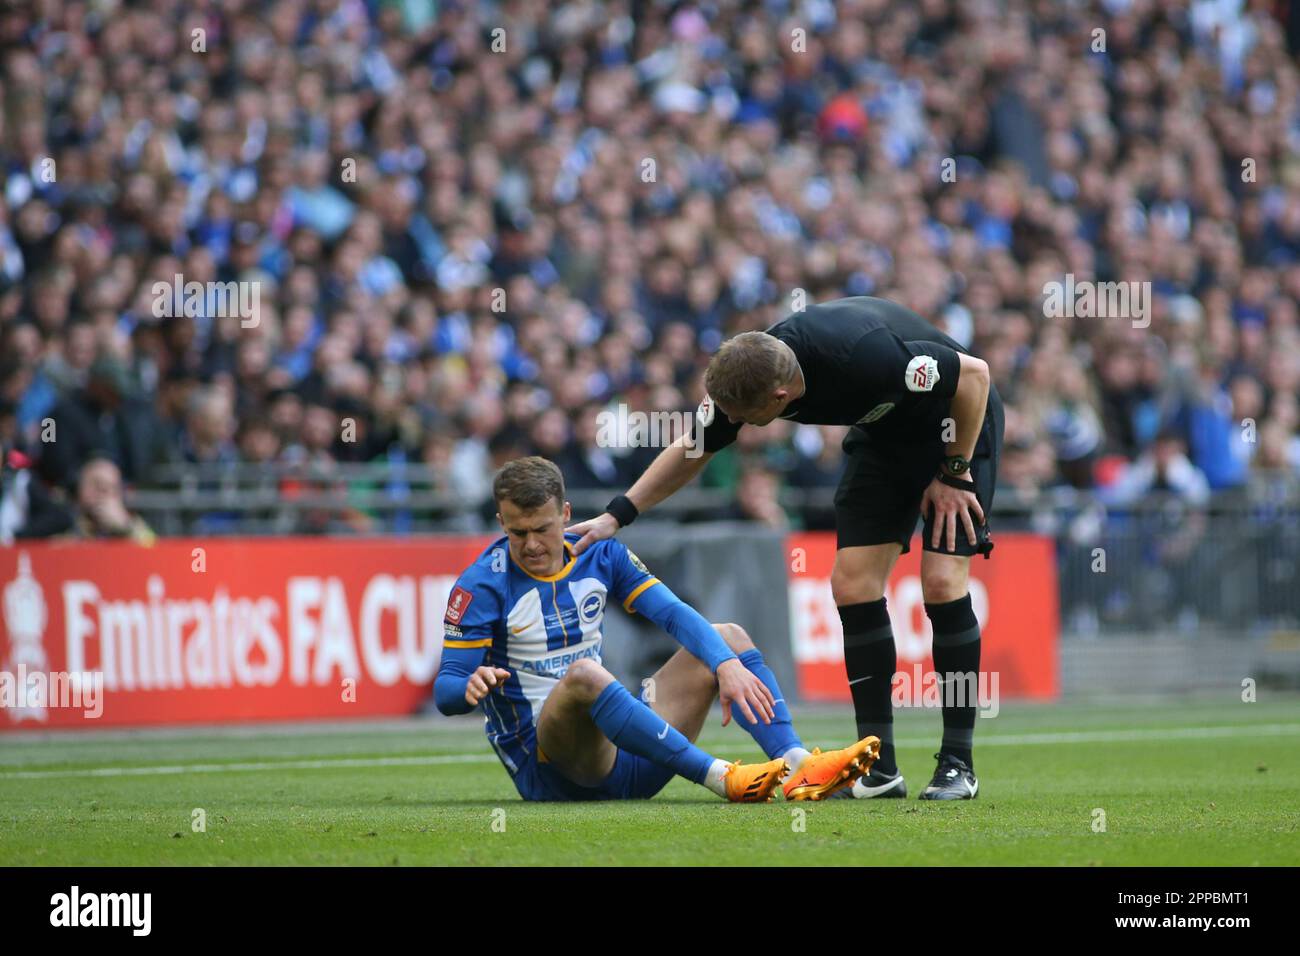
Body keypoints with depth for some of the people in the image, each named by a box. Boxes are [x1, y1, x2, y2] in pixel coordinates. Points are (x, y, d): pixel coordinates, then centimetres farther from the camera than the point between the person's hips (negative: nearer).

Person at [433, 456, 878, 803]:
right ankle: (722, 778, -43)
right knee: (584, 674, -38)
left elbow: (674, 614, -5)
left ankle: (799, 767, -22)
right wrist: (470, 687, -37)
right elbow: (444, 690, -13)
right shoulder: (482, 585, -8)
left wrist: (727, 666, -23)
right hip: (546, 764, -6)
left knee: (729, 636, 2)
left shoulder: (600, 556, 6)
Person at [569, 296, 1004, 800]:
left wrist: (955, 473, -18)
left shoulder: (865, 357, -41)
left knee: (941, 582, -17)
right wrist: (616, 515, -5)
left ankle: (958, 765, -6)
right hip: (882, 433, 6)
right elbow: (691, 451, -1)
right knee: (852, 585, -6)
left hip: (957, 422, -6)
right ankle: (880, 768, 0)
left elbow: (975, 374, -26)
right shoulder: (743, 378, -21)